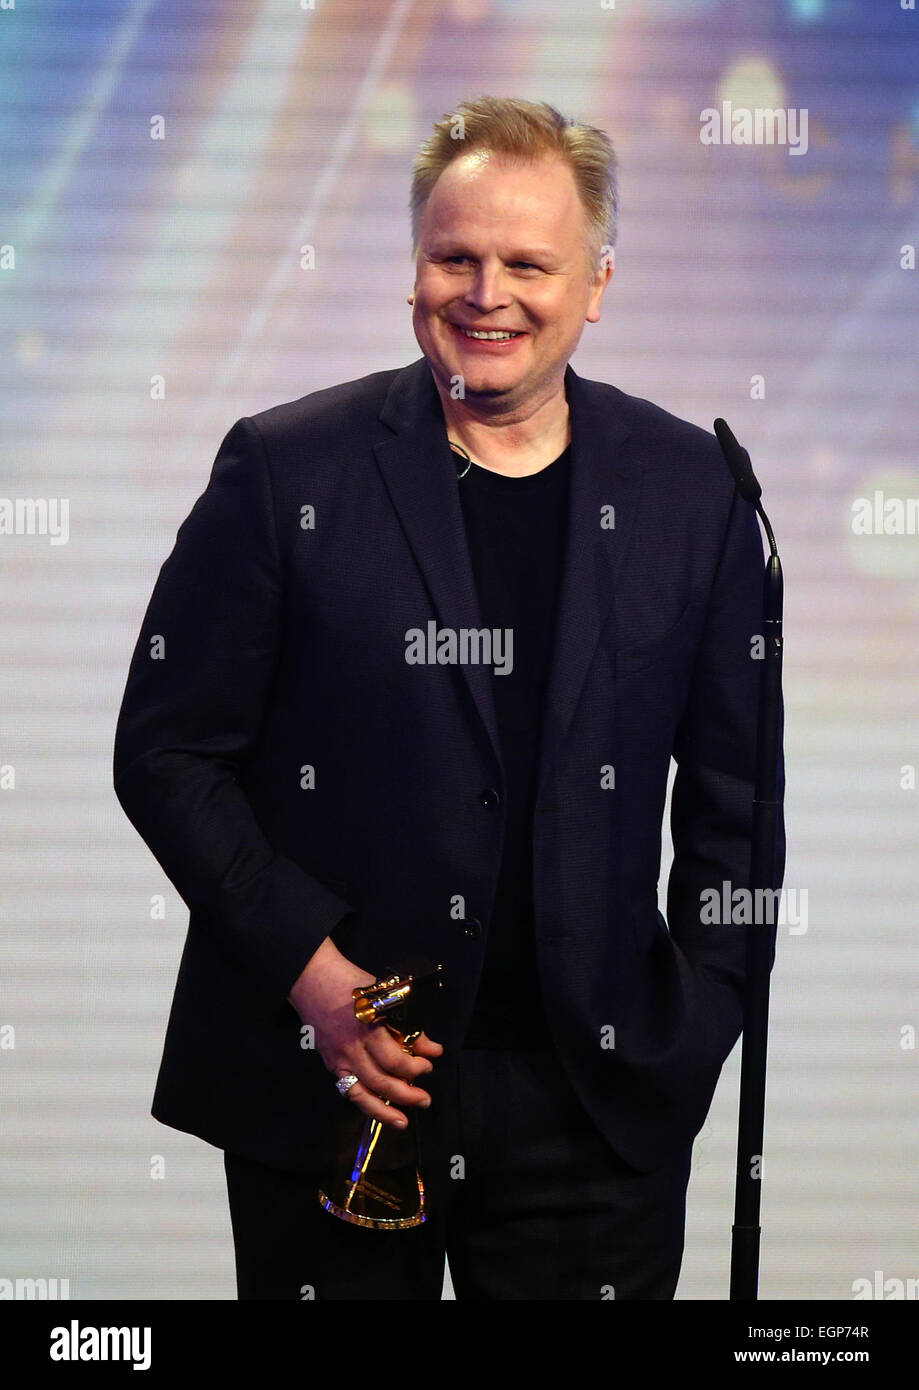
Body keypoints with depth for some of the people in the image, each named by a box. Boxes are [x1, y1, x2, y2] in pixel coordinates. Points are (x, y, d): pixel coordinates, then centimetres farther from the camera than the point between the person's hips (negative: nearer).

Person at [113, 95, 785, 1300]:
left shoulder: (689, 489, 3)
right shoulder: (287, 468, -3)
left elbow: (735, 790, 9)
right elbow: (167, 750, -1)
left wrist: (692, 1030, 3)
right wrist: (305, 962, -10)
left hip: (593, 1104, 2)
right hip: (322, 1084, -1)